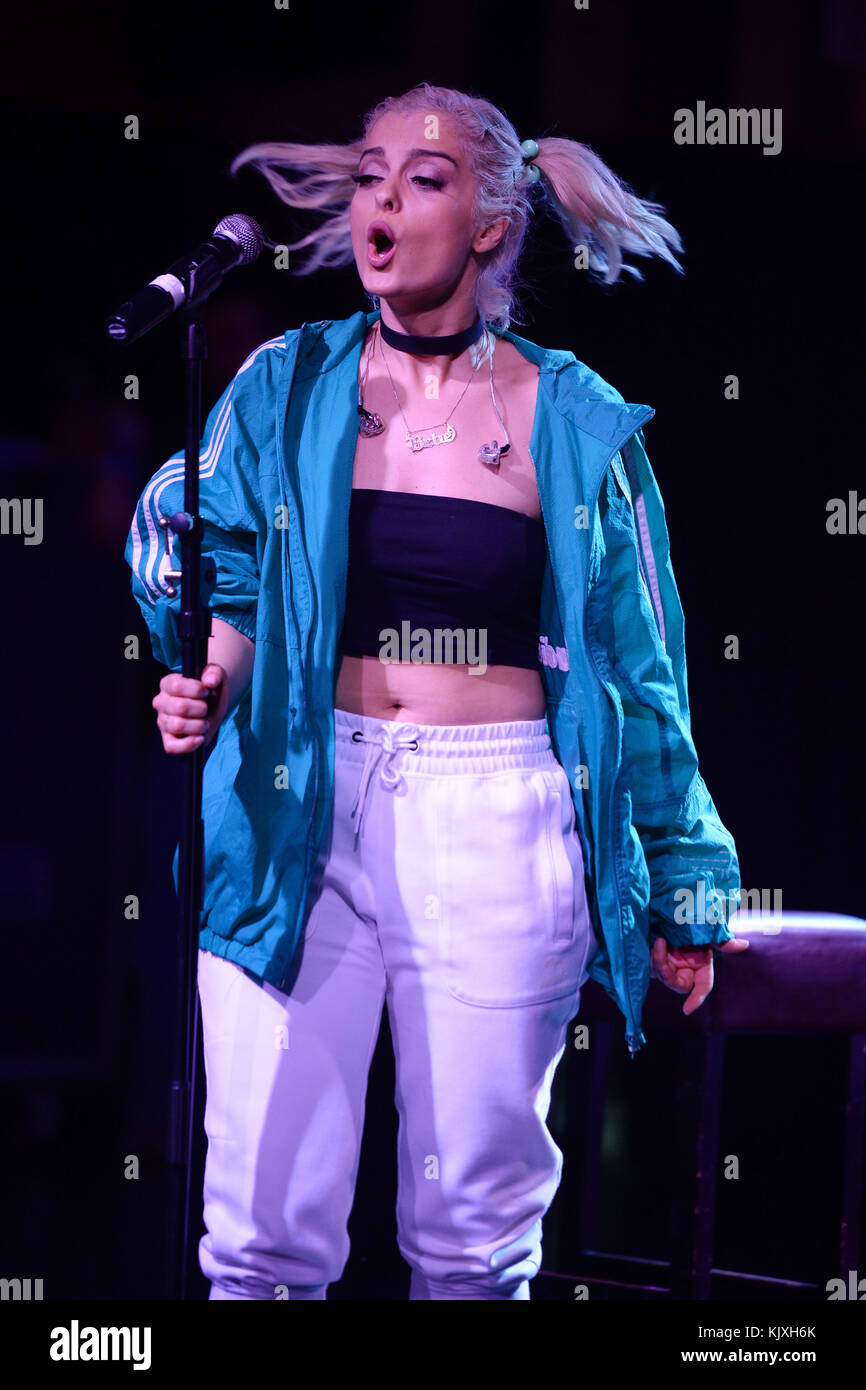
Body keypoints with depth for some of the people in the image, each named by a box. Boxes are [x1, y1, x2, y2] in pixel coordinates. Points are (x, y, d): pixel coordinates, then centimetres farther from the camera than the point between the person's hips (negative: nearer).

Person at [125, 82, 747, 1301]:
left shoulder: (574, 423, 4)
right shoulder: (286, 388, 6)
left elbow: (639, 669, 8)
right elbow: (230, 586, 8)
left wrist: (683, 892, 10)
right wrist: (210, 675, -15)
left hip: (498, 833, -1)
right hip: (298, 820, 1)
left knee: (474, 1228, 5)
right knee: (267, 1223, -3)